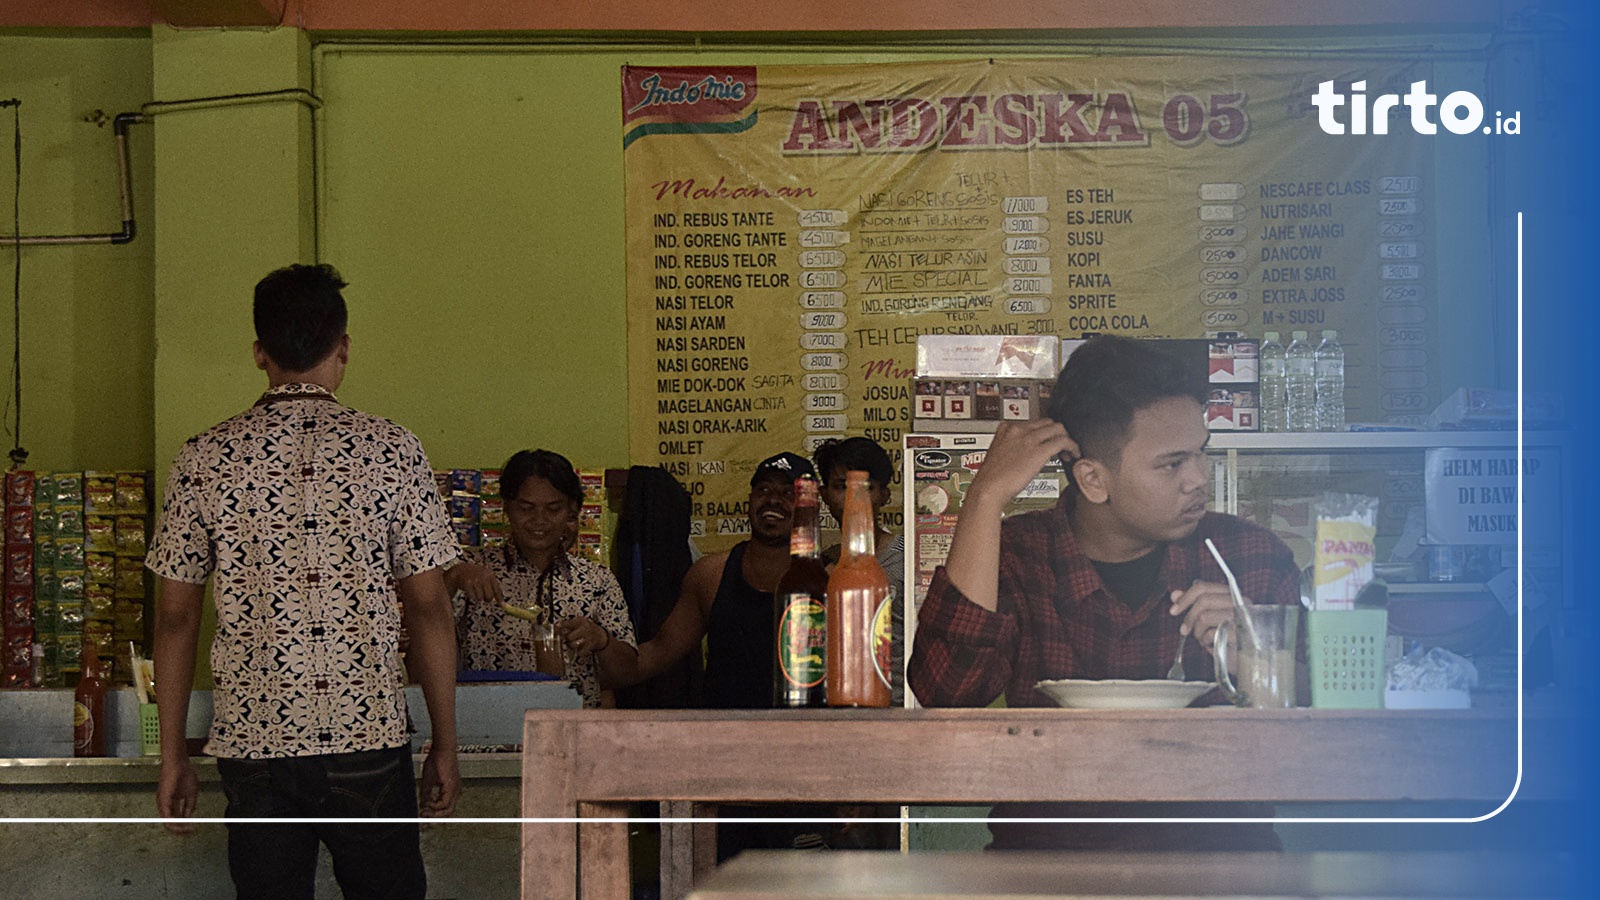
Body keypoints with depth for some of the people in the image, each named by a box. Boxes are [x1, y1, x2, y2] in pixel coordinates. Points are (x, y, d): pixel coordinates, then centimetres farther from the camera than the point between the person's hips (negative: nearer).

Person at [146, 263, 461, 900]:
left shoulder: (205, 459, 1)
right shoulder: (392, 451, -3)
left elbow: (176, 616, 3)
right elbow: (427, 609, -2)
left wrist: (173, 757, 10)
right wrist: (445, 745, 6)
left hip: (252, 742, 1)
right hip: (368, 734, -1)